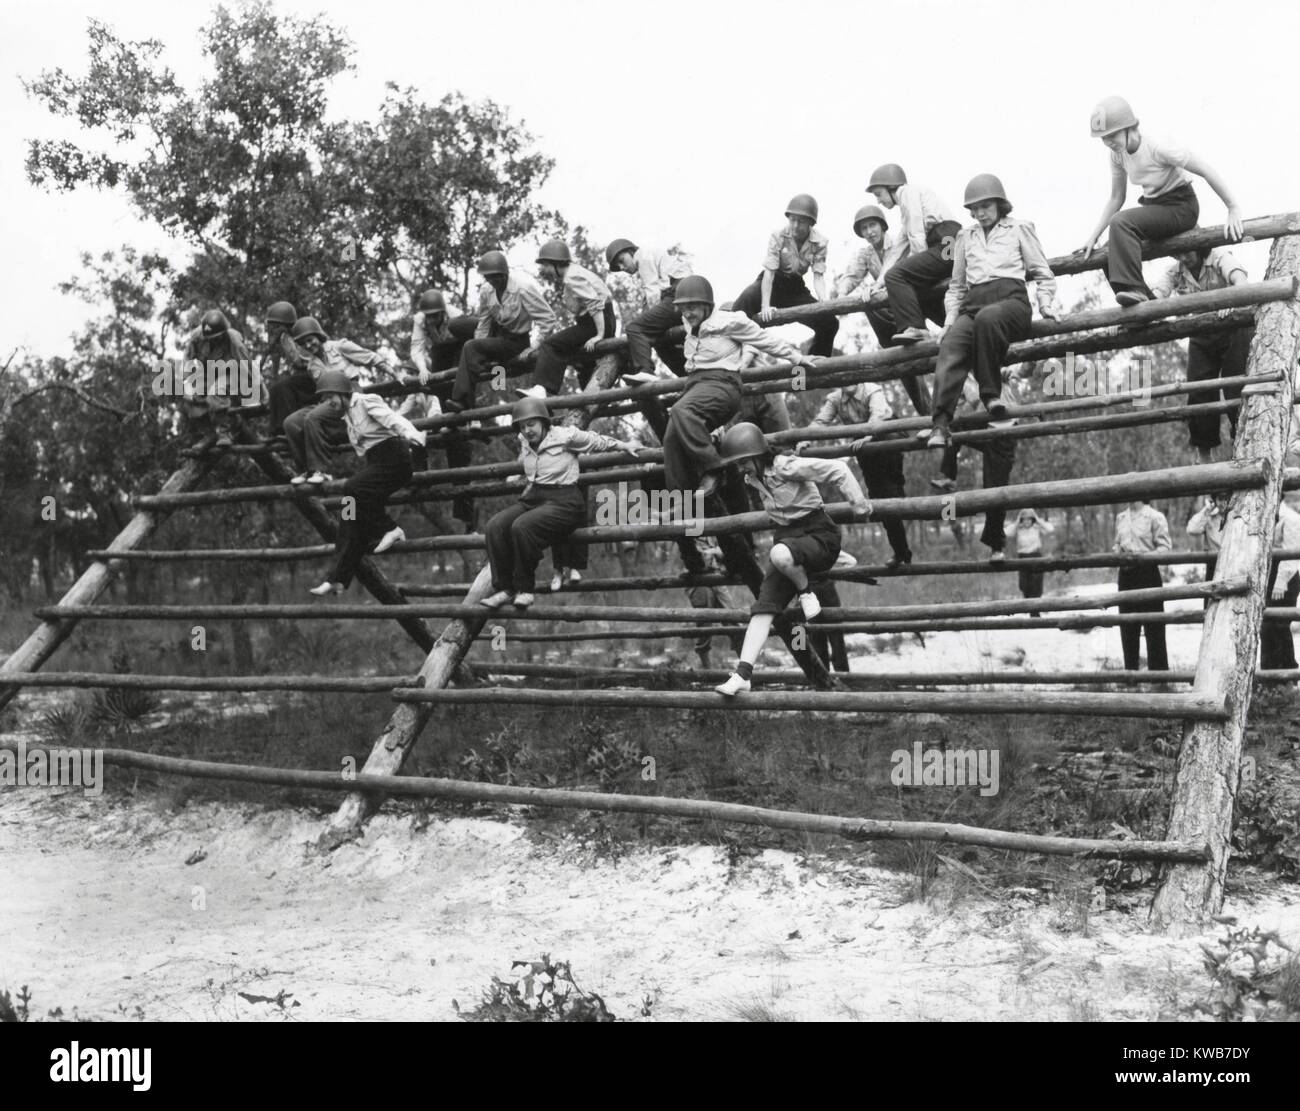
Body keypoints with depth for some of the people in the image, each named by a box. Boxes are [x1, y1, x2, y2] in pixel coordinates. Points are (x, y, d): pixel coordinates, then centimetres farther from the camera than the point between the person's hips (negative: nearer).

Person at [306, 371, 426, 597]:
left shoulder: (366, 402, -4)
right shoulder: (347, 416, 20)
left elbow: (392, 419, -20)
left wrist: (411, 433, -36)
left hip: (393, 458, -8)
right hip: (374, 462, 8)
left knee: (352, 489, -28)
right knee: (353, 519, -2)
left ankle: (389, 529, -15)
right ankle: (338, 578, -4)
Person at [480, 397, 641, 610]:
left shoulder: (565, 435, -4)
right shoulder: (524, 441, 13)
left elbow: (598, 441, 12)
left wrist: (625, 446, 20)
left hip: (562, 500, -6)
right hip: (531, 498, 7)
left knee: (522, 526, -33)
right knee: (494, 527, -20)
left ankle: (524, 590, -20)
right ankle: (504, 589, -16)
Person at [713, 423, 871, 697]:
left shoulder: (787, 467, -18)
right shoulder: (752, 479, 6)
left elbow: (837, 470, -18)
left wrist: (859, 505, -16)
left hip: (819, 536, -7)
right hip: (786, 537, 7)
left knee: (779, 554, -41)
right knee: (763, 606, -12)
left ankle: (806, 592, -10)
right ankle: (743, 674, -17)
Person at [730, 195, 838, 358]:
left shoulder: (820, 242, -13)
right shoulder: (778, 236, -20)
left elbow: (818, 276, -14)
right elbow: (769, 272, -23)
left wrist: (824, 302, -34)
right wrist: (765, 306, -34)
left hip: (796, 286, 3)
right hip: (773, 282, -3)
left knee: (830, 322, -9)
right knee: (743, 304, -36)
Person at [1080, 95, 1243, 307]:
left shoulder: (1157, 148, -25)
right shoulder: (1117, 155, -3)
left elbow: (1206, 170, -22)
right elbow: (1116, 199, 7)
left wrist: (1234, 210, -23)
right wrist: (1094, 236, -2)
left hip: (1181, 207, -8)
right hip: (1155, 207, 8)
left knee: (1121, 222, -31)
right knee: (1111, 256, -3)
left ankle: (1135, 289, -30)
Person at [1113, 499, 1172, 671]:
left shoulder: (1155, 516, -6)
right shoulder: (1121, 518, 13)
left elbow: (1164, 547, -9)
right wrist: (1116, 553, 1)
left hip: (1147, 571, -6)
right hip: (1125, 573, 6)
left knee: (1153, 625, -1)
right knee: (1127, 624, 9)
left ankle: (1158, 668, 6)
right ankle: (1130, 667, 18)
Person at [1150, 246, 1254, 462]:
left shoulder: (1220, 257, -15)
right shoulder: (1174, 271, -2)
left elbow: (1239, 278, -35)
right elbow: (1154, 295, -17)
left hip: (1234, 330, -4)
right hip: (1201, 337, 4)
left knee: (1236, 390, -9)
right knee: (1198, 393, -3)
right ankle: (1204, 456, 5)